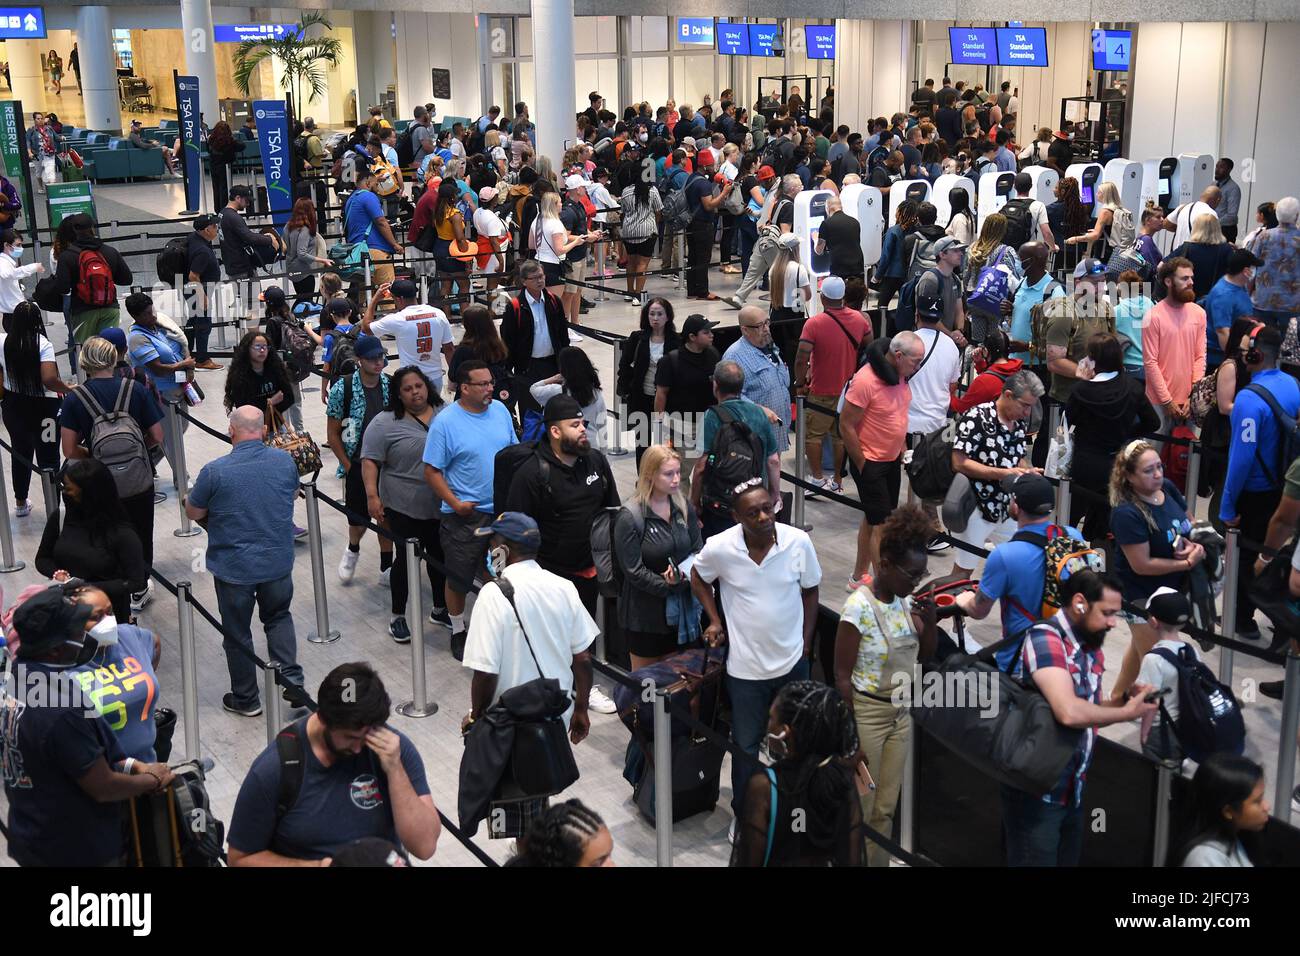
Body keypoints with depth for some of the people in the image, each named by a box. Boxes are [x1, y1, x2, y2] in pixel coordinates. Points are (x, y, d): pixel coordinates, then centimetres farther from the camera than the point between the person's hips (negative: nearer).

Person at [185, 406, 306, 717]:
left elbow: (193, 513, -4)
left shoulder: (215, 471, -19)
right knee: (279, 617, 25)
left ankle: (246, 699, 26)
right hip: (278, 561, 3)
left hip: (234, 568, -3)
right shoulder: (285, 461, -7)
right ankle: (292, 679, 11)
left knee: (237, 633, 13)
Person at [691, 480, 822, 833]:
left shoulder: (798, 542, -15)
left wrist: (805, 644, 2)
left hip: (792, 662, 2)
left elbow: (810, 592, 1)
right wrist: (715, 620, -3)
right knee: (745, 747, 10)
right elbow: (698, 579, 5)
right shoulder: (719, 548, -18)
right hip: (746, 667, -1)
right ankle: (743, 815, 32)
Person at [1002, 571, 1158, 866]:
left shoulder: (1093, 650, 7)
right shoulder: (1045, 637, -19)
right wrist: (1127, 712, -16)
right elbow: (1069, 713, -31)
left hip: (1074, 789, 8)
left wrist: (1127, 699, -2)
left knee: (1068, 861, 16)